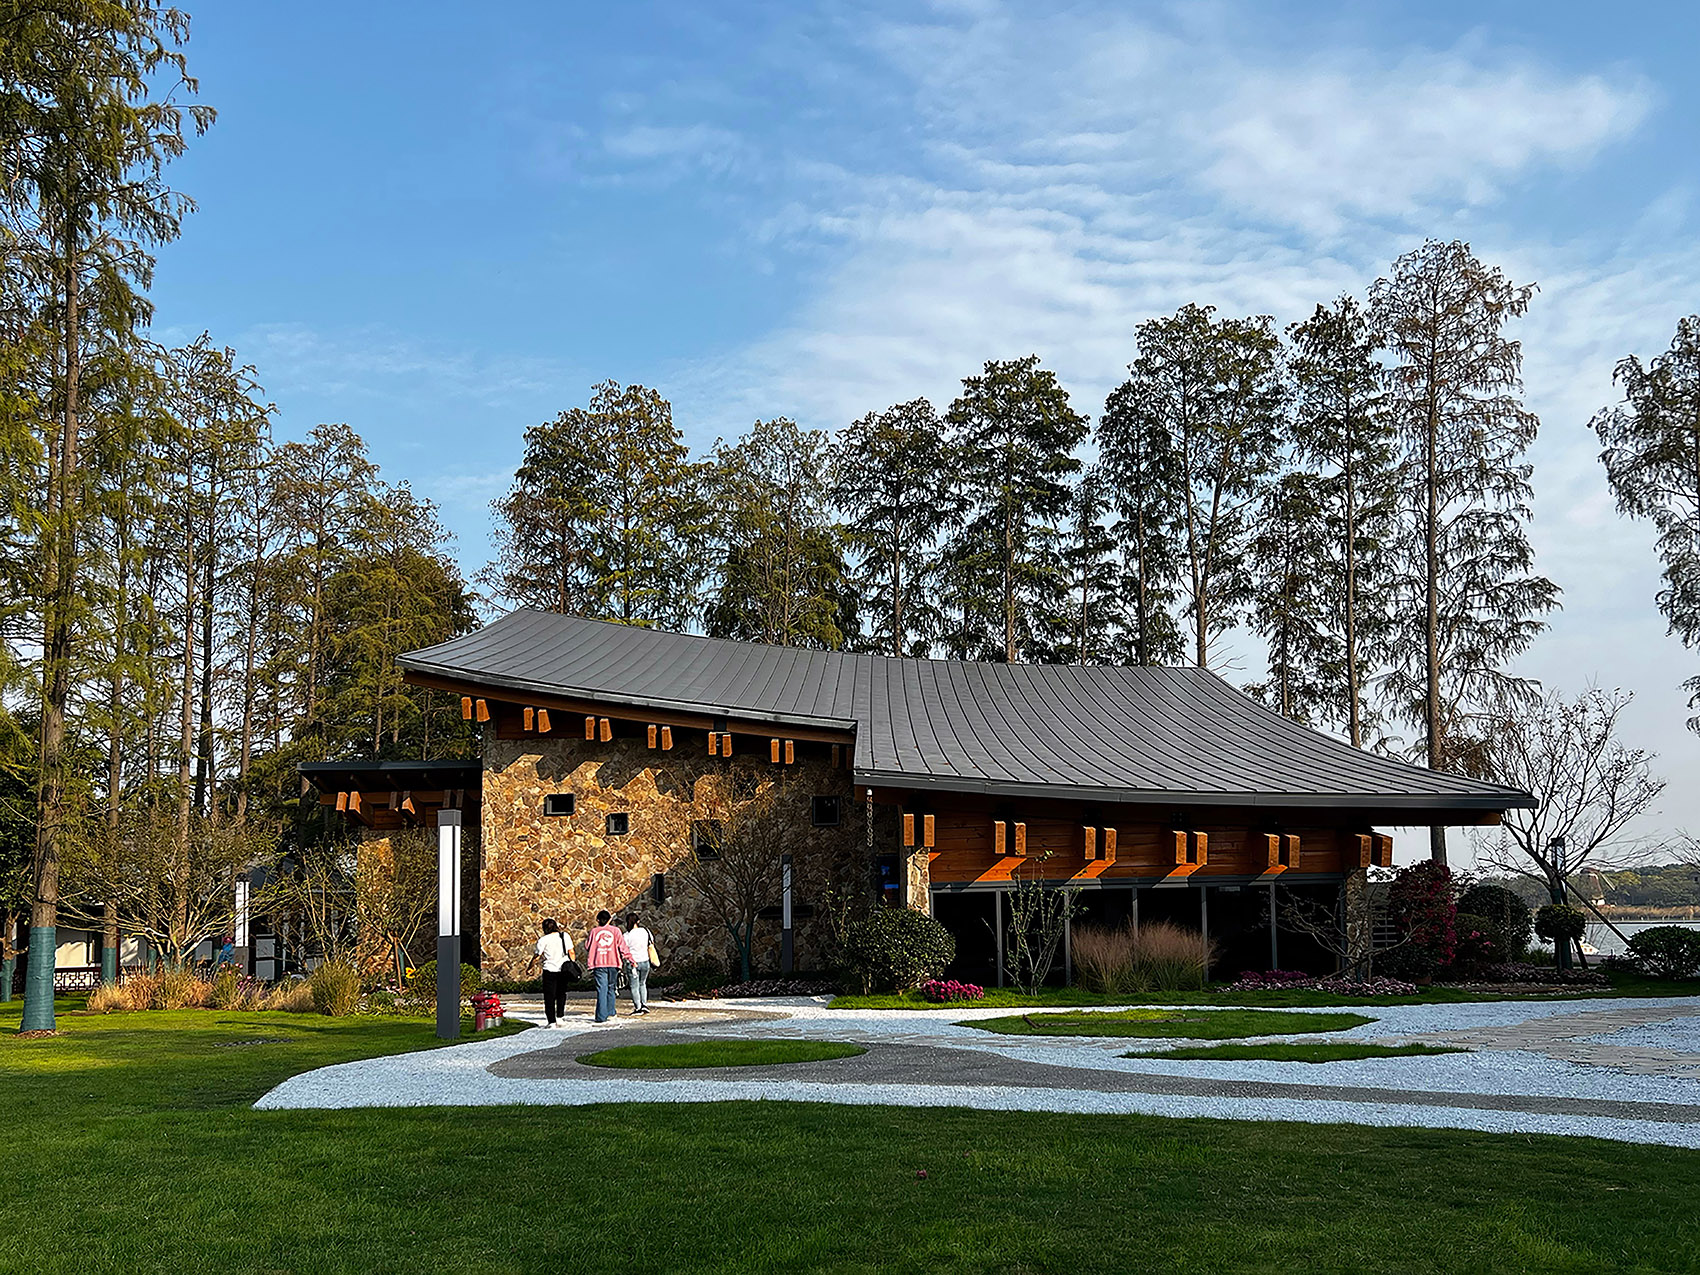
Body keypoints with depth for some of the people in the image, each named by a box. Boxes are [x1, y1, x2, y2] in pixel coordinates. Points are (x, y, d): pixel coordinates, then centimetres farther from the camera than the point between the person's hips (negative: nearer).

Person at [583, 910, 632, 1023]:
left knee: (601, 989, -5)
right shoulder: (615, 930, 3)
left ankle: (602, 1016, -11)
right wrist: (629, 958, 5)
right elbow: (622, 946, 0)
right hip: (613, 963, 1)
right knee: (610, 988, 18)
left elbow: (587, 947, 13)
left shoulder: (594, 932, 4)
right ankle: (610, 1012, 20)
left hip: (599, 964, -1)